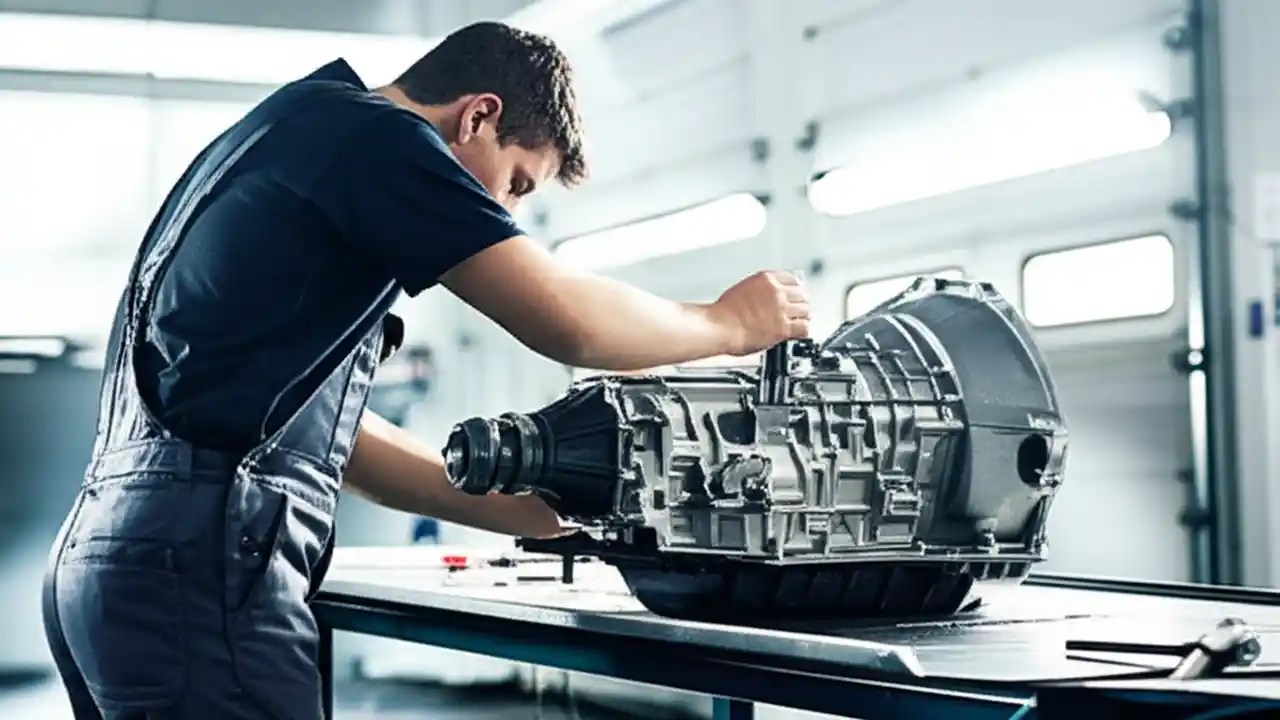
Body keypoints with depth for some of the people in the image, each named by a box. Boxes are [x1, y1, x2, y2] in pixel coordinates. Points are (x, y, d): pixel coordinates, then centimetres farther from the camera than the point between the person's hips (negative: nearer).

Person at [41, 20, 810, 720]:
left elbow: (333, 433, 23)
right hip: (198, 555, -10)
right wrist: (731, 324, 7)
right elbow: (569, 321, -11)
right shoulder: (368, 131, -6)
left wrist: (554, 513, 21)